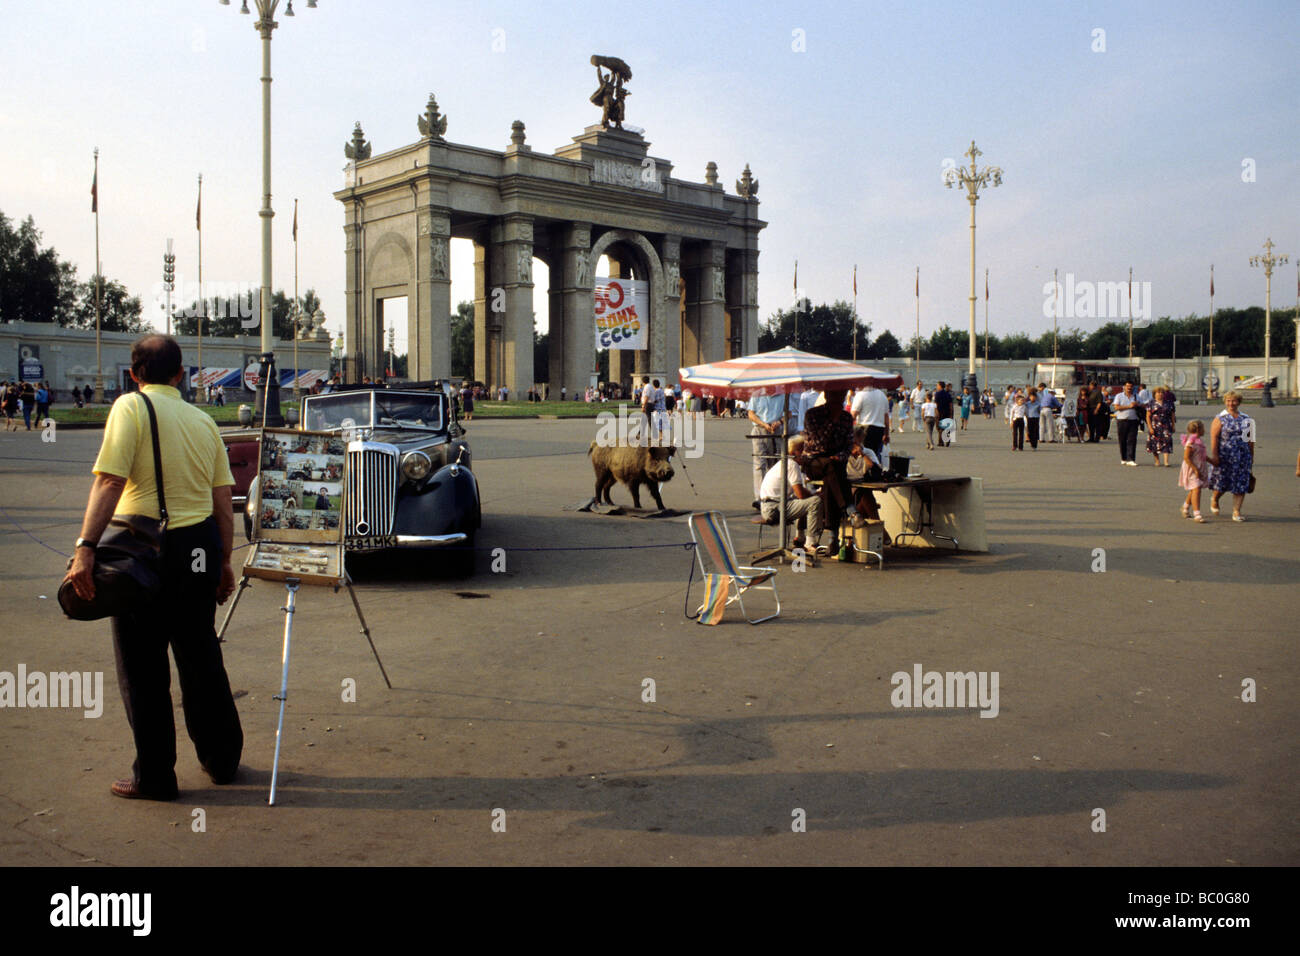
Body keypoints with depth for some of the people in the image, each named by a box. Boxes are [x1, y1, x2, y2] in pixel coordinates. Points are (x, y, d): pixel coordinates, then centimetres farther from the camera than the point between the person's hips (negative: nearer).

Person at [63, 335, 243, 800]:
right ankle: (222, 758, 26)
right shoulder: (203, 420, 10)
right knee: (201, 657, 17)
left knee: (143, 666, 6)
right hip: (200, 548, 5)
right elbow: (223, 503, 10)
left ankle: (154, 776, 13)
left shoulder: (131, 407, -5)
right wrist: (223, 562, 18)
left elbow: (110, 482, -18)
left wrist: (85, 547, -21)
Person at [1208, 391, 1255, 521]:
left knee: (1241, 485, -1)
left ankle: (1236, 511, 3)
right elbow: (1214, 437, -7)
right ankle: (1214, 499, 34)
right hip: (1225, 456, -3)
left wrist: (1252, 455, 13)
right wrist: (1214, 455, -15)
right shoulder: (1220, 418, -1)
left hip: (1243, 456, 3)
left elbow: (1250, 438, 15)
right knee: (1222, 481, 2)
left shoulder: (1245, 418, 10)